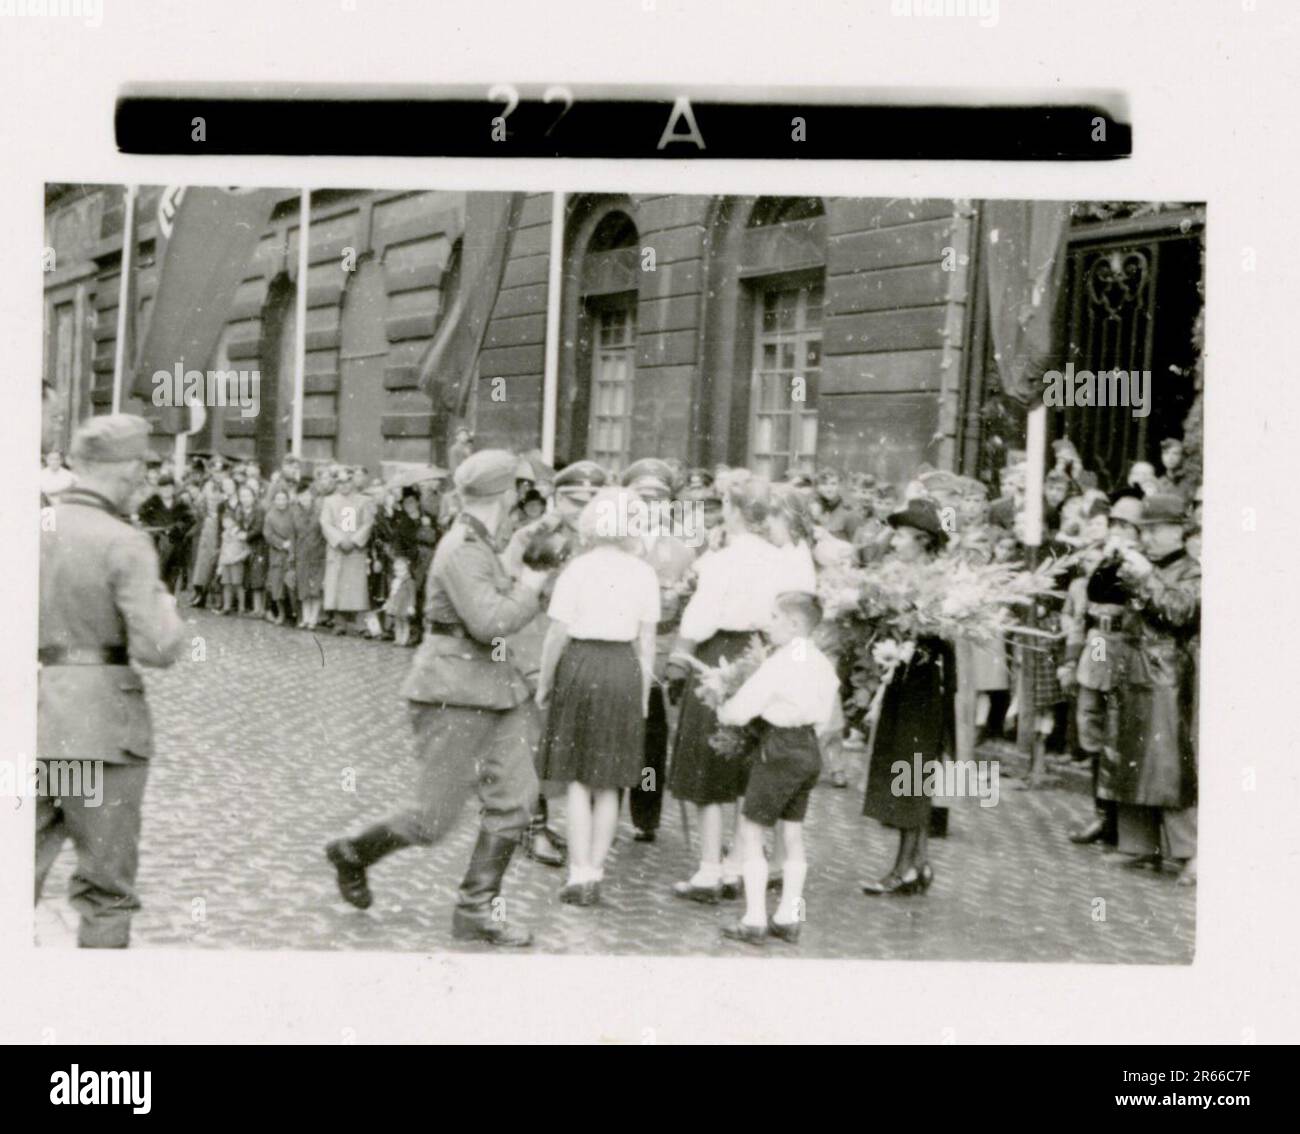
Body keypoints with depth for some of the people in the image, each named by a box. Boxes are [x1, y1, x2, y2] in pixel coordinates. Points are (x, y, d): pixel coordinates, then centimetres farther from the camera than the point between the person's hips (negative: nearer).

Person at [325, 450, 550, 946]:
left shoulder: (480, 545, 13)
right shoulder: (461, 551, -17)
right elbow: (490, 622, -25)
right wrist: (529, 589, -12)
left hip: (494, 690, 9)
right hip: (454, 695, -9)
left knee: (515, 798, 1)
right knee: (432, 820, -2)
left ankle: (476, 910, 9)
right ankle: (352, 855, 23)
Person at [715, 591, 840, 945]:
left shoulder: (779, 664, -18)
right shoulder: (822, 664, 5)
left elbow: (737, 712, -17)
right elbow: (825, 715, 12)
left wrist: (720, 711, 4)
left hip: (779, 751, -8)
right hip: (810, 749, 8)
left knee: (750, 833, 2)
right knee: (793, 835, 15)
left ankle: (754, 921, 1)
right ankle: (788, 918, 20)